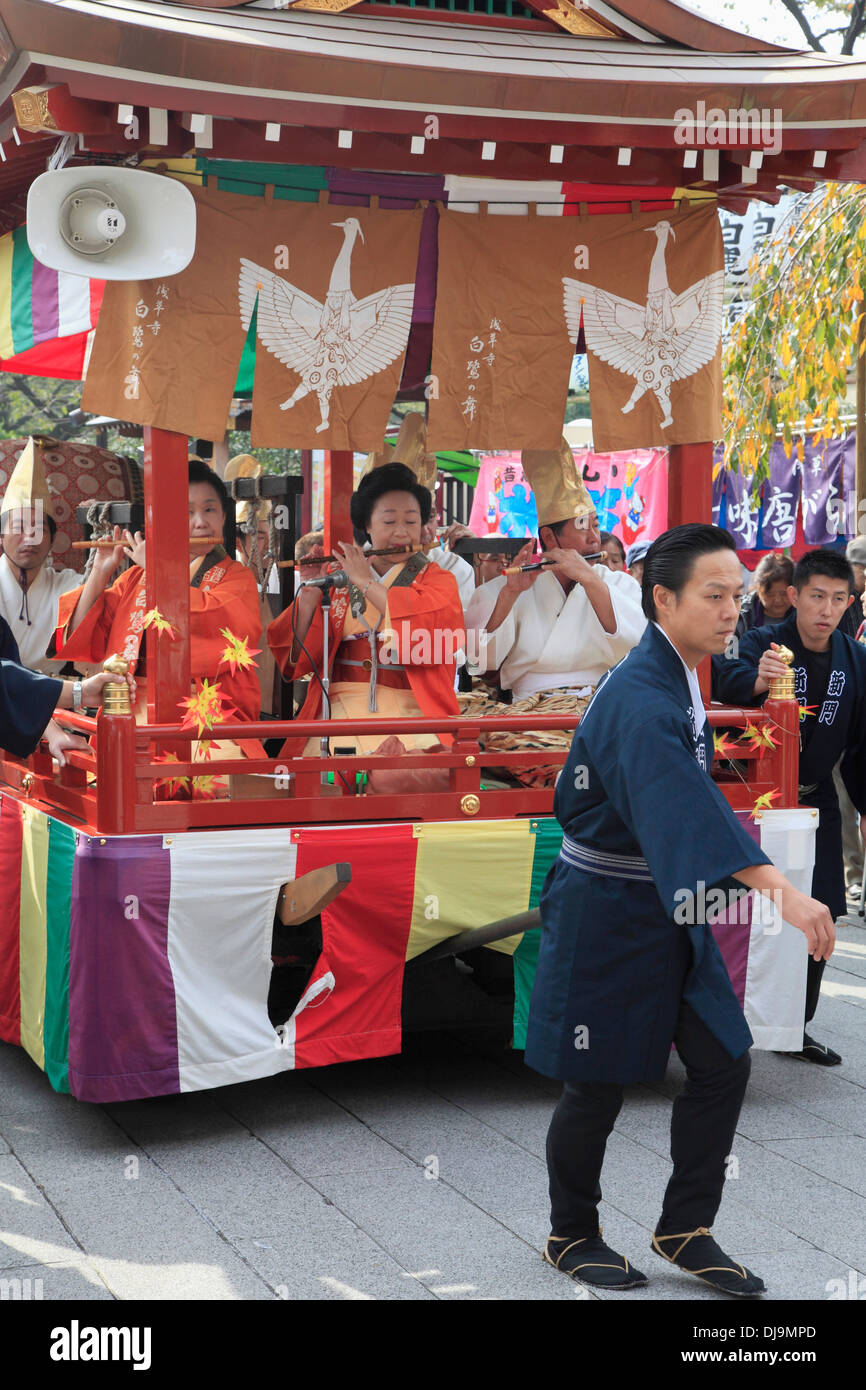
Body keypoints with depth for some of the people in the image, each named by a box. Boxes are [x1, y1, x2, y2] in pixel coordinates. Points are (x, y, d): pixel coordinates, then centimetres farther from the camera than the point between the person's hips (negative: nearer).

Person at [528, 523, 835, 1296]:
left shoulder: (680, 683, 5)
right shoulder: (638, 701, -25)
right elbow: (688, 805, -40)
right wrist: (783, 892, -50)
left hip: (669, 908, 8)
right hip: (606, 913, -8)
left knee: (723, 1064, 6)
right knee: (599, 1085, 5)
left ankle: (685, 1230, 20)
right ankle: (571, 1237, 26)